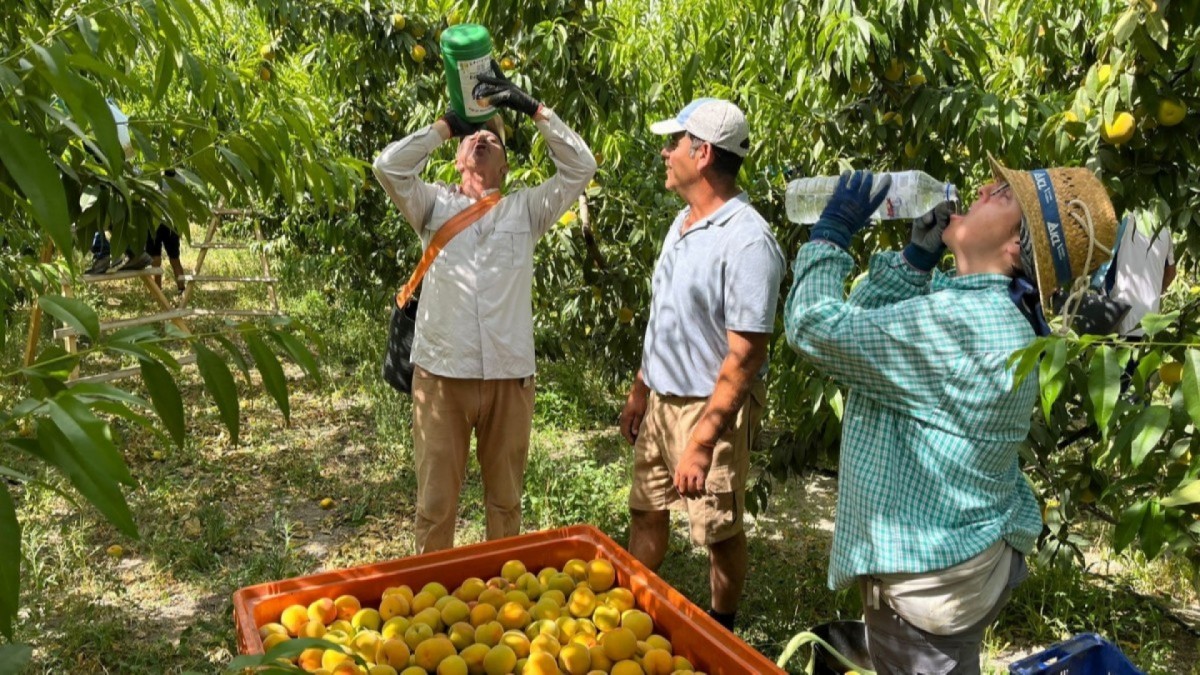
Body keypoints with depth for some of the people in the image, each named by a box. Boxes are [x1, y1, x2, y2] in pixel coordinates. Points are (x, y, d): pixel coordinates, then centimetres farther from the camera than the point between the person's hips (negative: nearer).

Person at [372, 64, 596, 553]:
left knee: (506, 497, 16)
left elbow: (580, 167, 1)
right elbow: (388, 166, -6)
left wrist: (532, 109, -3)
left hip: (509, 376, 1)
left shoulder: (525, 209, 10)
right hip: (441, 375, -1)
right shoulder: (434, 205, 9)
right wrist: (447, 125, 1)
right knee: (435, 500, 9)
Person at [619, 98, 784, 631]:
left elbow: (745, 355, -24)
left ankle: (721, 633, 31)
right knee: (646, 511, 17)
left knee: (719, 532, 10)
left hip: (713, 407, -8)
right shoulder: (683, 222, 6)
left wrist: (702, 442, -25)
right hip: (661, 400, 8)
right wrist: (639, 390, 17)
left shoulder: (747, 241, -22)